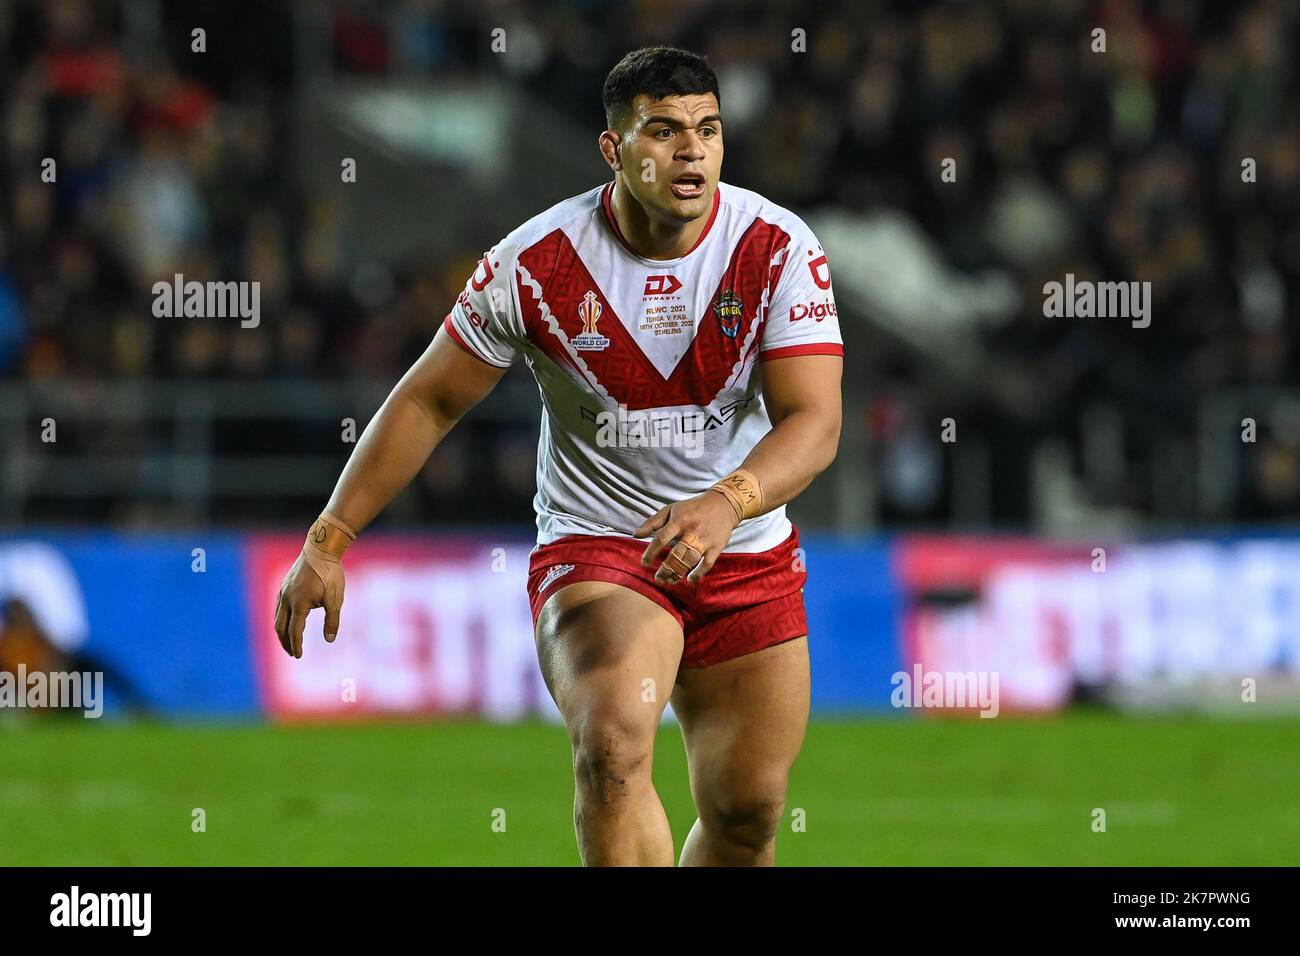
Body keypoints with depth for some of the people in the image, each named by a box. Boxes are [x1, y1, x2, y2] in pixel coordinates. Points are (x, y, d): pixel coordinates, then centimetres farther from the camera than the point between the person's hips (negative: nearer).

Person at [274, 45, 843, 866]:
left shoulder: (778, 246, -11)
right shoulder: (536, 263, -13)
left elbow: (815, 420, -18)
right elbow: (429, 402, -1)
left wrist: (726, 505, -38)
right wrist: (328, 542, -4)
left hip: (752, 558, 3)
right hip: (593, 545, -3)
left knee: (748, 816, 5)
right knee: (615, 743, -30)